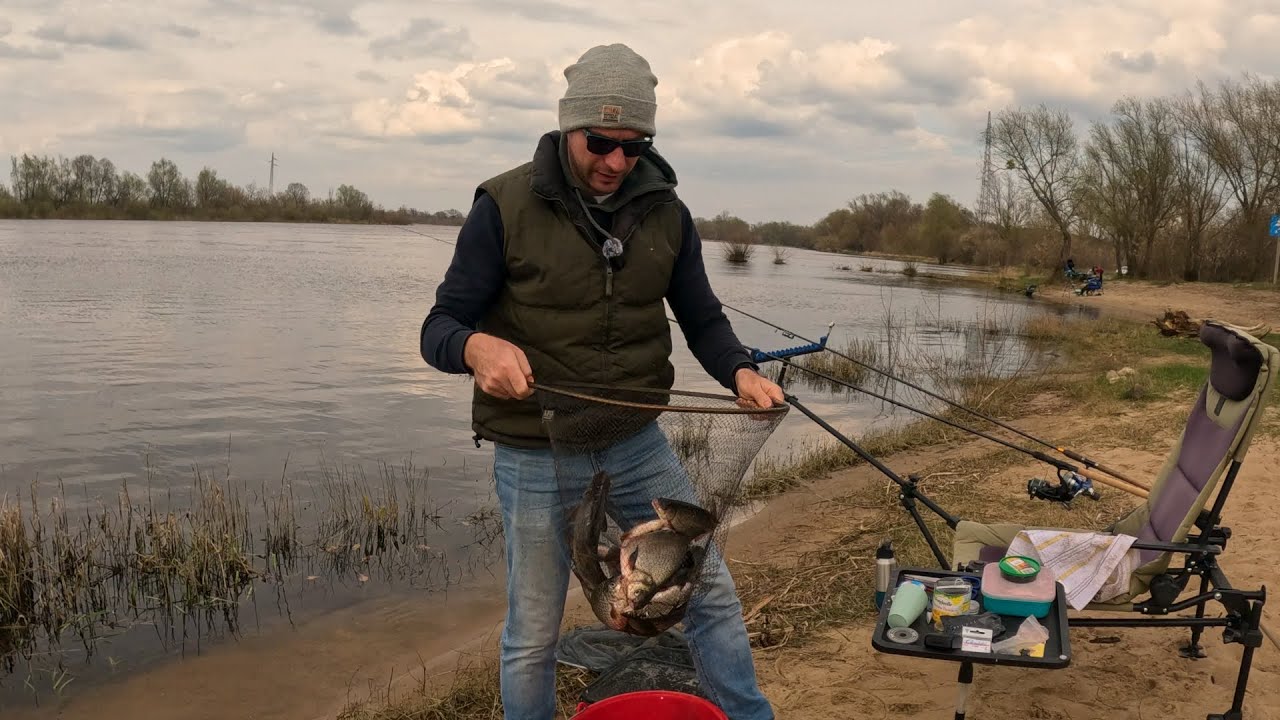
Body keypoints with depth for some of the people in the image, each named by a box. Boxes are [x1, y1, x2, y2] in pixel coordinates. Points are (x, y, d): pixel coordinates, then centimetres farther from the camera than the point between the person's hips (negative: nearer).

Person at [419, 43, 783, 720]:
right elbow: (440, 327, -12)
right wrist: (476, 346, -36)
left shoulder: (665, 211, 0)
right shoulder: (505, 205, -12)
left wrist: (739, 371, -16)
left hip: (636, 442, 4)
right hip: (536, 455, -3)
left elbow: (703, 319, 6)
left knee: (712, 594, 9)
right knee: (532, 638, 10)